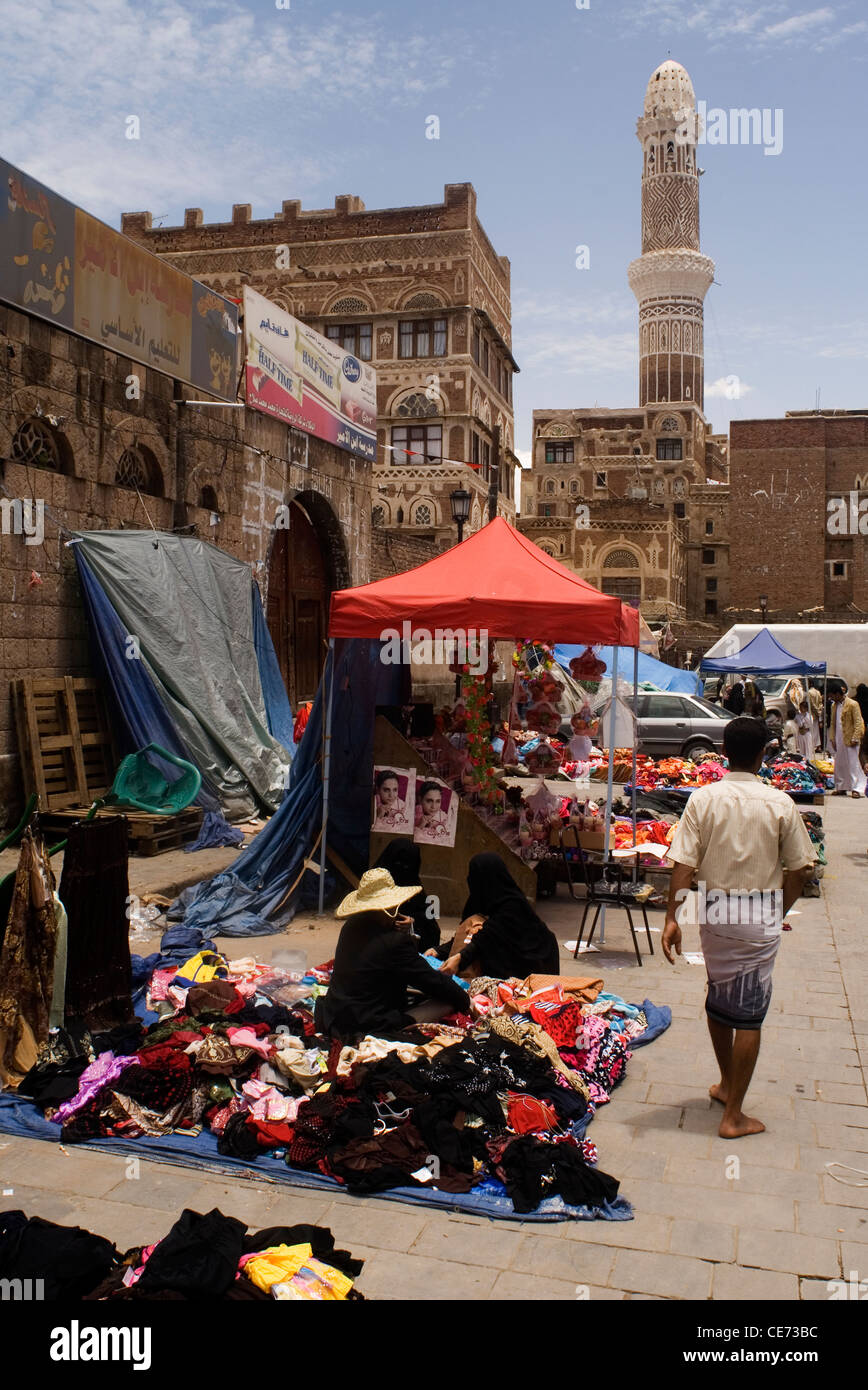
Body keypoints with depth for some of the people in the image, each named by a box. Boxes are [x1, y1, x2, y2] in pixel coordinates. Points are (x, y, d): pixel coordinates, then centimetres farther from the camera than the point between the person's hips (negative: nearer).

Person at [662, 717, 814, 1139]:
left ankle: (727, 1084, 40)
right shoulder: (780, 803, -8)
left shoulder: (704, 799, -7)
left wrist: (672, 918, -6)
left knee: (718, 998, 21)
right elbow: (798, 869, -3)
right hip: (761, 918, -2)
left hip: (714, 911, 2)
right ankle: (733, 1115, 10)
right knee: (749, 1013, 5)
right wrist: (780, 911, 12)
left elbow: (683, 864, -10)